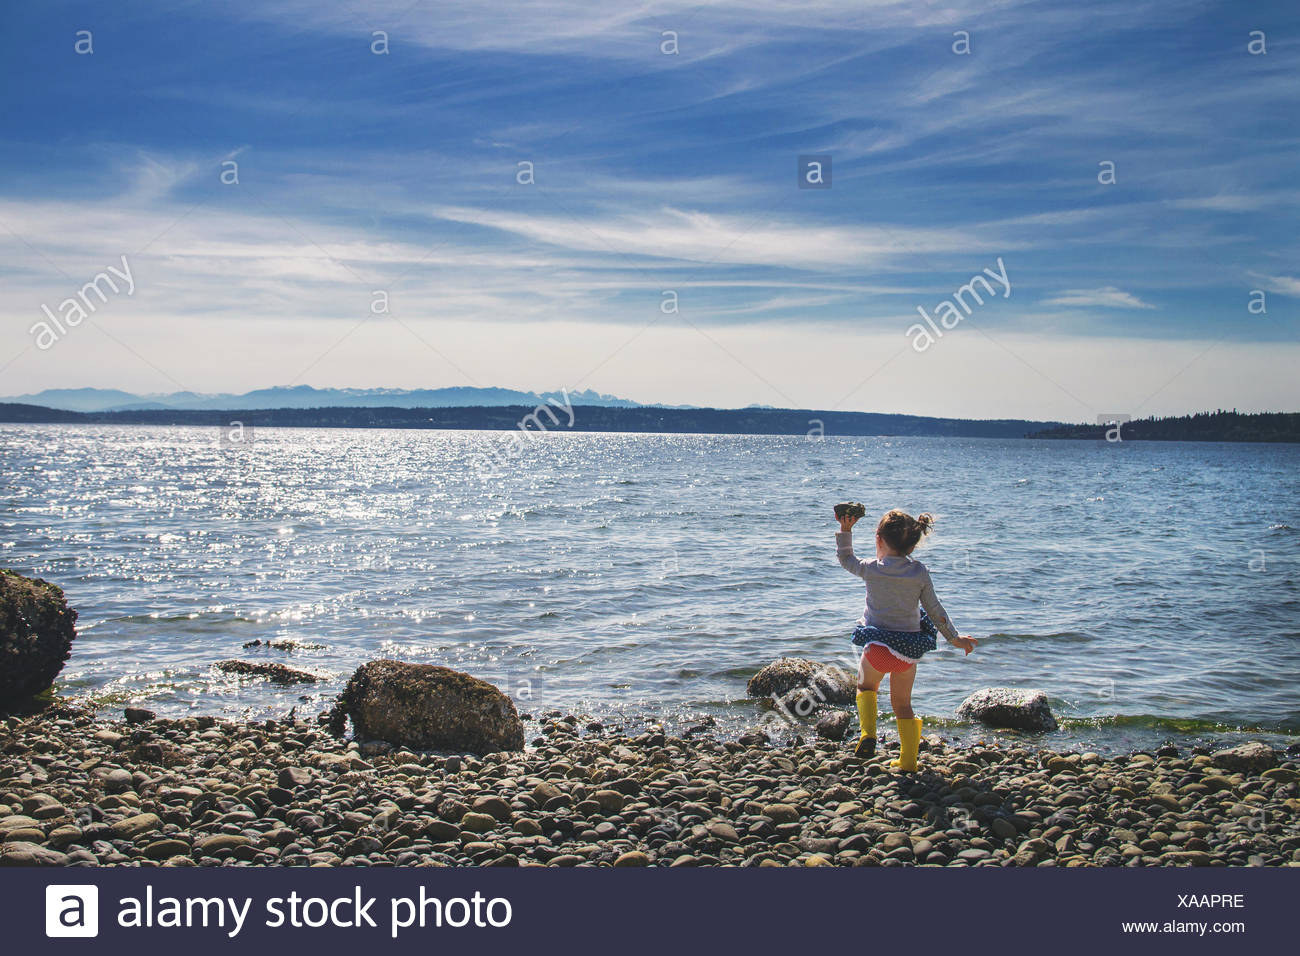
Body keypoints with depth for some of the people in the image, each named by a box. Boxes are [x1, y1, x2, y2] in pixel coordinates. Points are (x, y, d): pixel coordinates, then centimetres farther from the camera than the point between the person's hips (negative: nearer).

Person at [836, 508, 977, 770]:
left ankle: (867, 734, 5)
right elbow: (934, 609, 5)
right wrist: (954, 637, 17)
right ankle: (908, 761, 22)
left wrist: (845, 531, 18)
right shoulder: (920, 572, -3)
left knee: (866, 687, 26)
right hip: (909, 649, 2)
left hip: (877, 646, -2)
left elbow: (845, 559, 13)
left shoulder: (871, 569, -7)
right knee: (902, 703, 18)